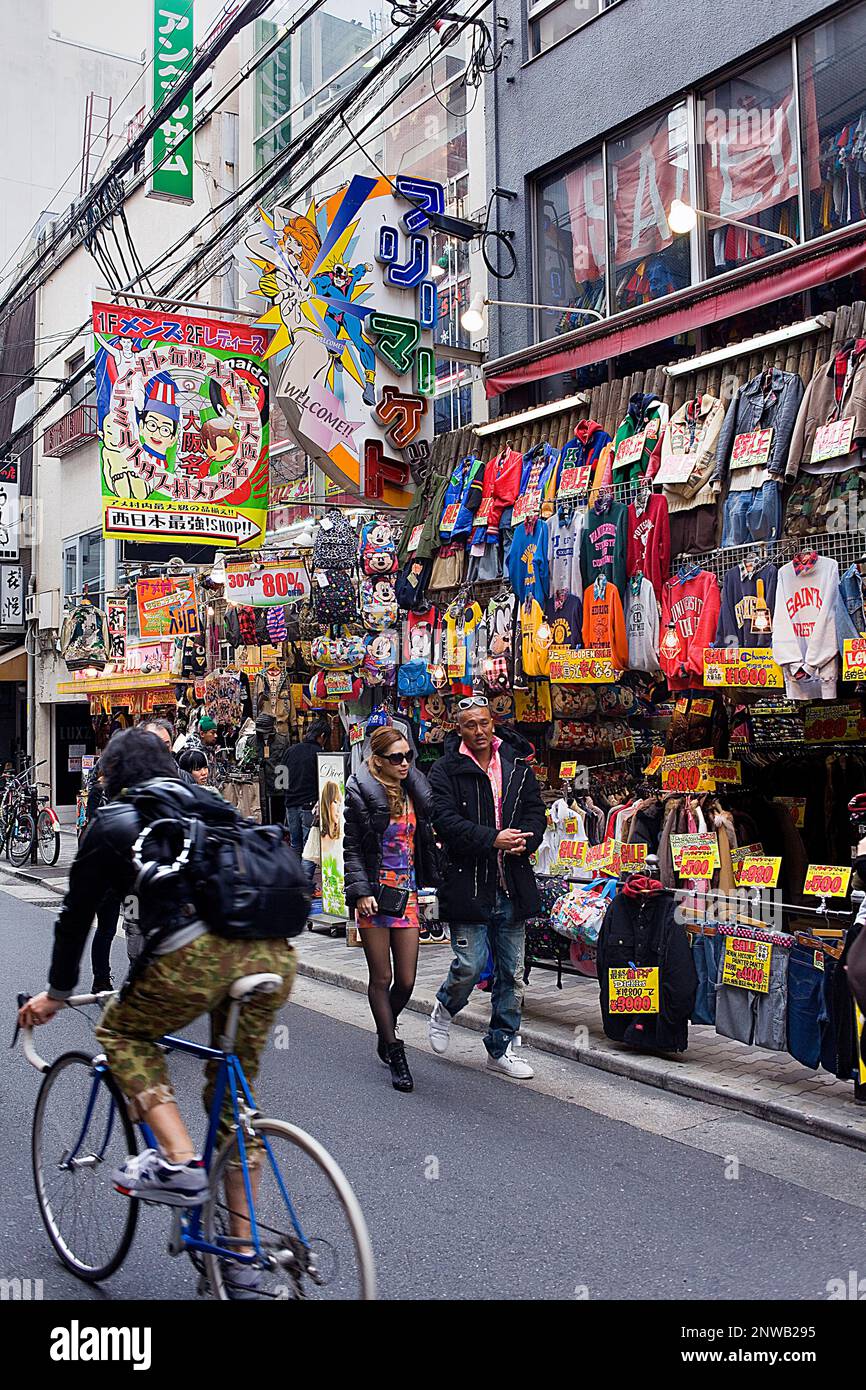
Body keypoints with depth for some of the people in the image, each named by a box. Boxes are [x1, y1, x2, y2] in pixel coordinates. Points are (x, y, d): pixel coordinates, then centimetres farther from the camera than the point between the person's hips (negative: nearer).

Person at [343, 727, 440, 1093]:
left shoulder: (415, 791, 9)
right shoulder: (362, 793, -7)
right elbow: (352, 848, -7)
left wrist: (430, 881, 14)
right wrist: (360, 892, -15)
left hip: (407, 893, 5)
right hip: (375, 894, -4)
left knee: (406, 980, 4)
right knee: (382, 977, 2)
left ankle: (385, 1033, 32)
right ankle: (395, 1053, 13)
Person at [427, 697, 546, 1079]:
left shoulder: (517, 766, 10)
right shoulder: (445, 771, -4)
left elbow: (536, 810, 9)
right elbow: (446, 821, -14)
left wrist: (523, 841, -11)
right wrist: (493, 839, -22)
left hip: (512, 886, 5)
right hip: (468, 884, -4)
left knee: (512, 972, 10)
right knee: (471, 964, -6)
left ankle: (500, 1049, 24)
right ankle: (445, 1009, 28)